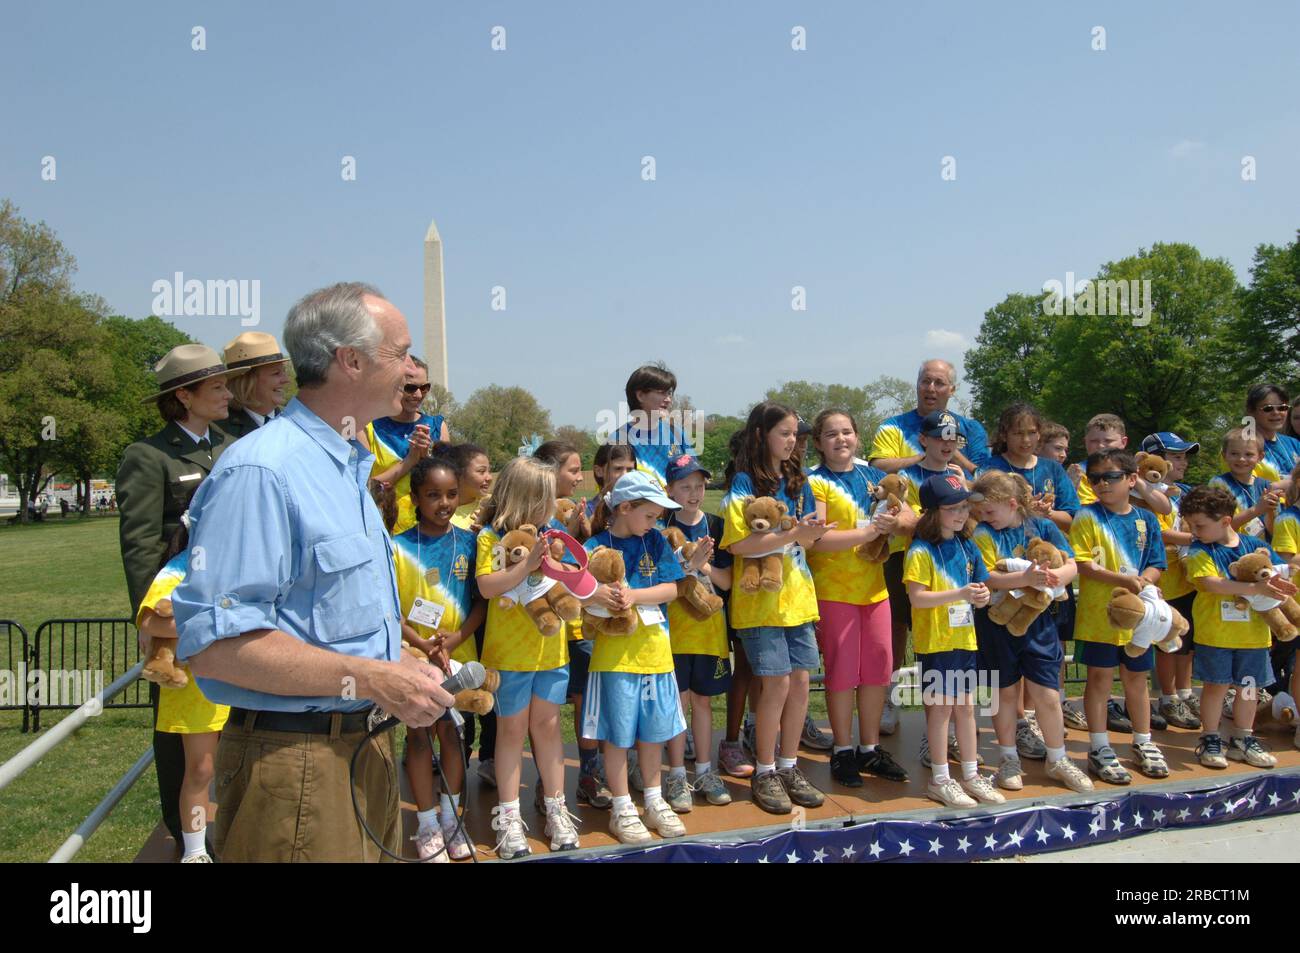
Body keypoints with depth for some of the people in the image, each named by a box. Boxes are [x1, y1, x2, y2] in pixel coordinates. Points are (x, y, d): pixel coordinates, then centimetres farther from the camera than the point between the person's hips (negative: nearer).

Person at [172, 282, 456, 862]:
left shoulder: (350, 467, 14)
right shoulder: (261, 470, -19)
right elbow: (216, 645, -26)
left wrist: (400, 664, 9)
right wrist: (370, 681, -23)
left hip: (366, 746, 9)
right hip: (295, 760, -9)